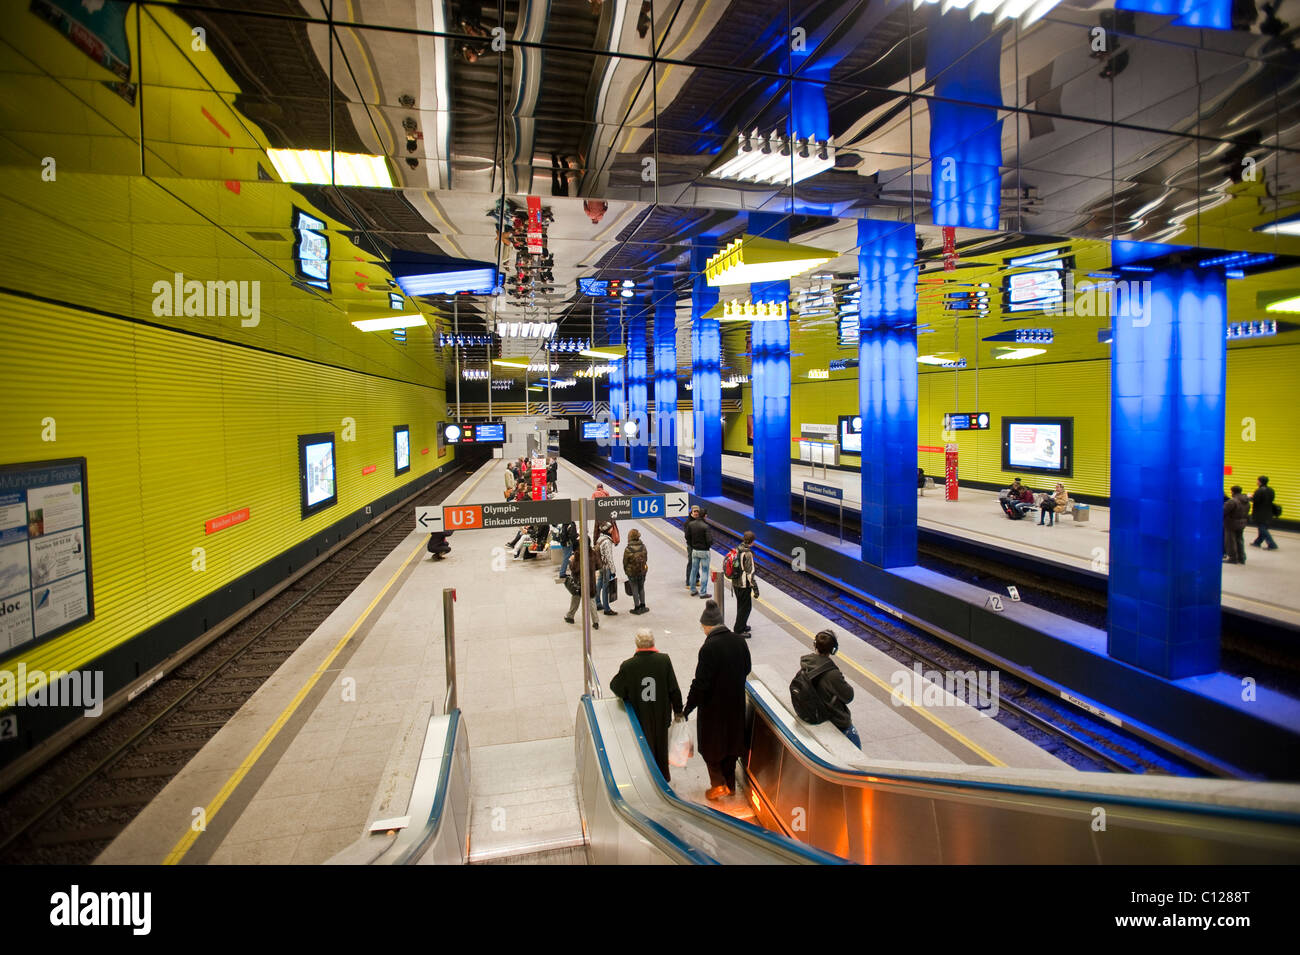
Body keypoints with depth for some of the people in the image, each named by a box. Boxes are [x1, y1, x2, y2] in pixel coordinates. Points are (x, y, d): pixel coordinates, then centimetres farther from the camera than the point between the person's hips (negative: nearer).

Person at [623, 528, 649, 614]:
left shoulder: (628, 549, -20)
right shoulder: (643, 547, -10)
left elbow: (625, 562, -10)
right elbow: (646, 558, 1)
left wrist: (626, 571, 8)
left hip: (632, 572, -3)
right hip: (642, 571, 4)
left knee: (634, 590, 10)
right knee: (641, 588, 20)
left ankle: (637, 608, 18)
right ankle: (643, 605, 28)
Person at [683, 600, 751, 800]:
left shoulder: (709, 647, -26)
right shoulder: (739, 642, -6)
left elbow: (701, 682, -24)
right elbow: (746, 669, 8)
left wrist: (688, 708, -14)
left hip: (713, 706, -6)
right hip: (735, 704, 6)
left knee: (710, 744, 16)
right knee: (731, 741, 21)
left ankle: (718, 784, 19)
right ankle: (730, 784, 34)